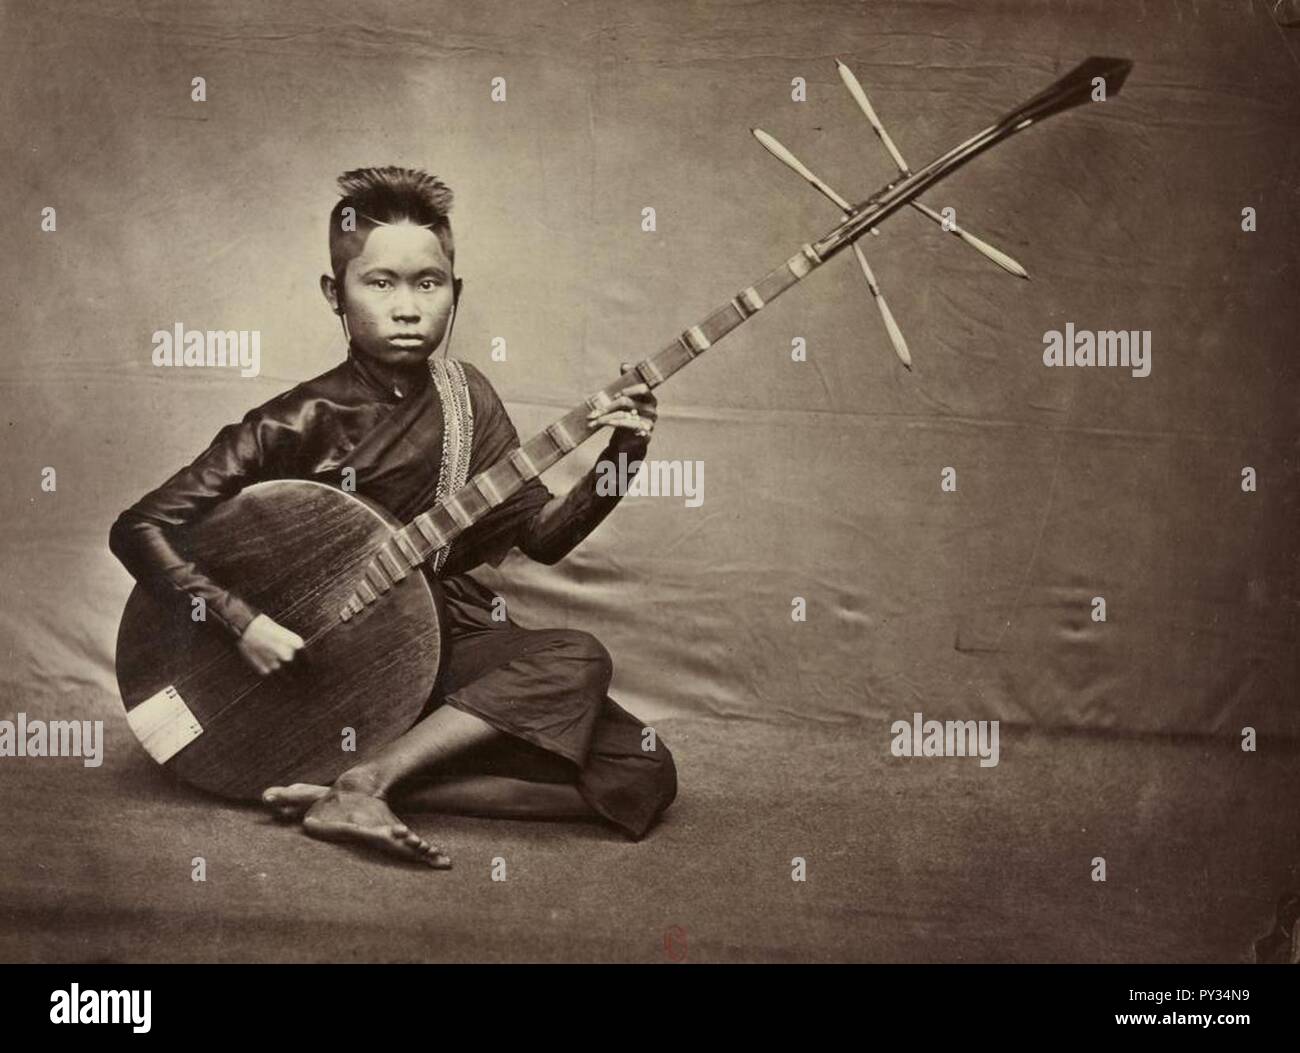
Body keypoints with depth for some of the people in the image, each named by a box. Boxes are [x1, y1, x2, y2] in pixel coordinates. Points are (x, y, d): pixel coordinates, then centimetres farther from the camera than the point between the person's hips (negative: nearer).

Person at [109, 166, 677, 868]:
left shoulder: (464, 397, 3)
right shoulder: (301, 423, -13)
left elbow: (541, 534, 7)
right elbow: (138, 527, -13)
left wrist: (620, 460, -8)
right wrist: (240, 621, -24)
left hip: (453, 641, 6)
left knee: (643, 775, -12)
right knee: (578, 661, -27)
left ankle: (359, 788, -16)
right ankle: (364, 786, -24)